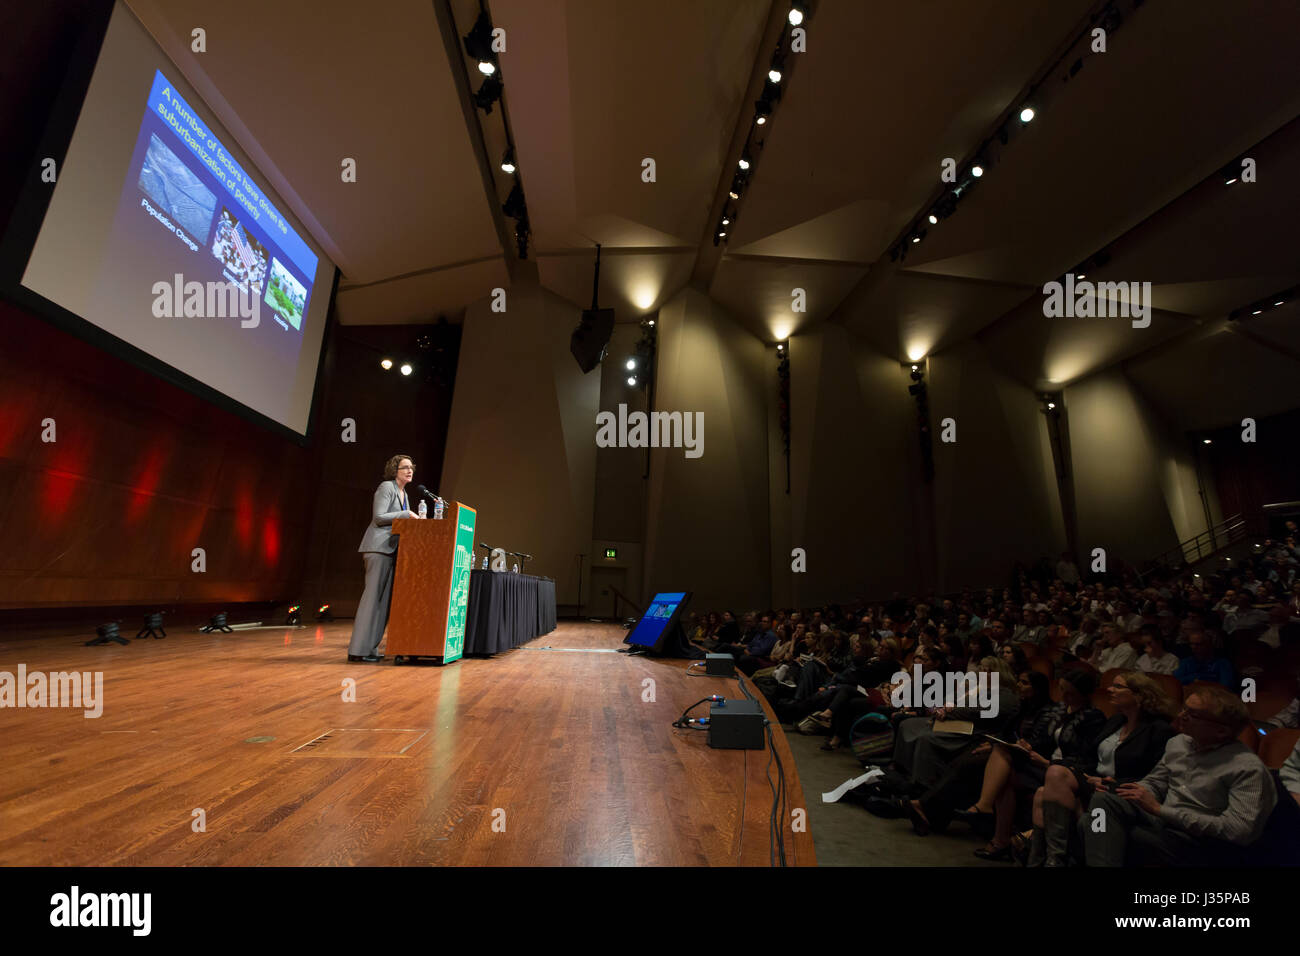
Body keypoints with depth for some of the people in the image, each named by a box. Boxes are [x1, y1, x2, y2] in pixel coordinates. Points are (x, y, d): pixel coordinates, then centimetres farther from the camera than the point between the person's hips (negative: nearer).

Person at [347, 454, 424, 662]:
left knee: (384, 598, 7)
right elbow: (379, 517, -15)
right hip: (378, 547, -9)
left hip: (391, 549, 9)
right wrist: (407, 514, -14)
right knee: (373, 594, -10)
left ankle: (370, 647, 12)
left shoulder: (403, 493, 21)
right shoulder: (386, 487, -6)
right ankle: (359, 649, -6)